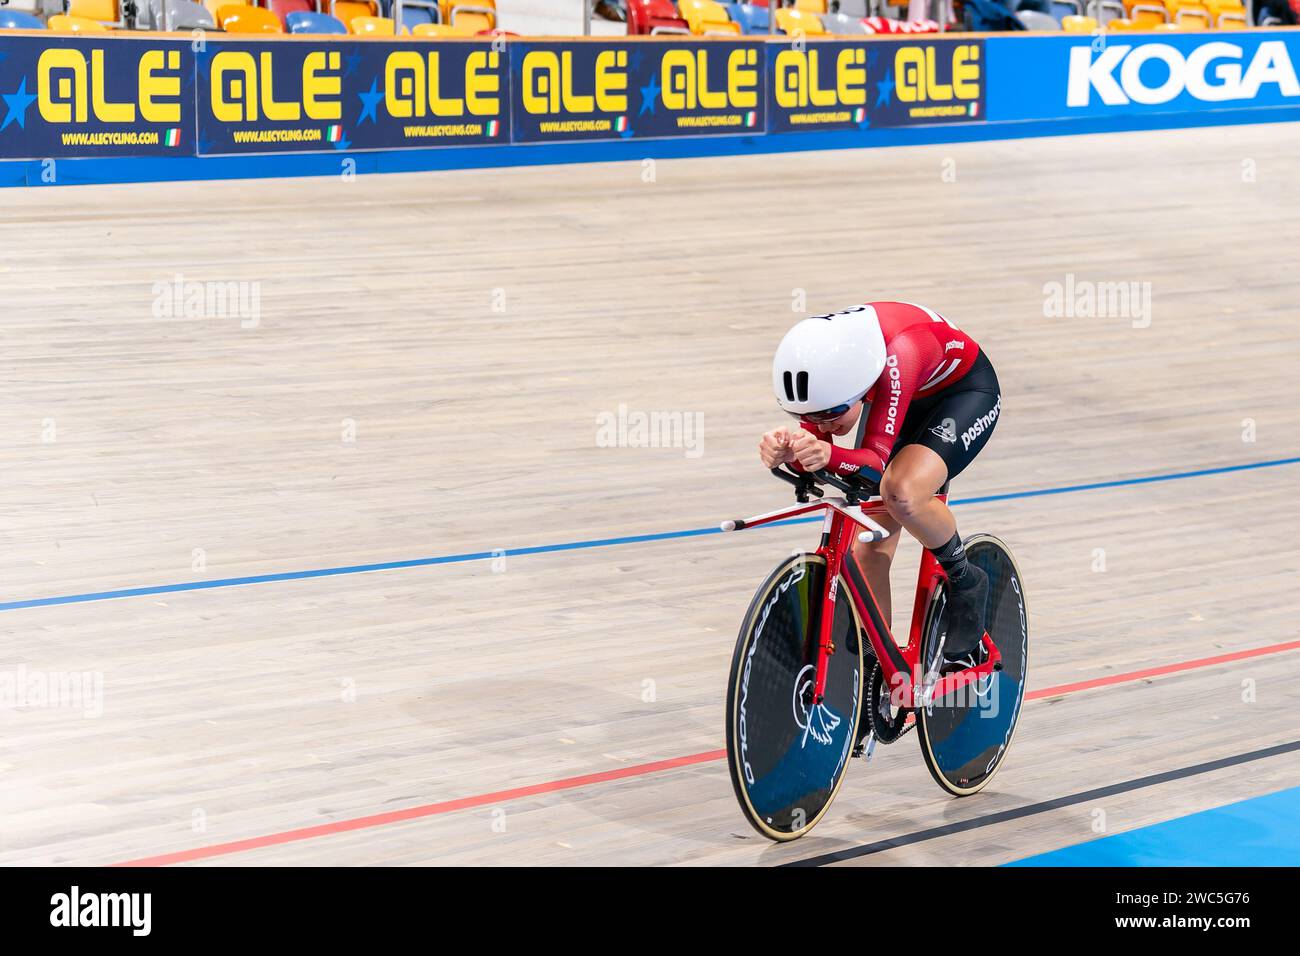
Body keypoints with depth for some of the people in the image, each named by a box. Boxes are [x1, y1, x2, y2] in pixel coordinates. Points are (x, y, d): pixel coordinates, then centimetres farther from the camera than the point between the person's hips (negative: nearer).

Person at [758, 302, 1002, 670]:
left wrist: (829, 455, -61)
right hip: (901, 399, 6)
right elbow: (813, 456, -22)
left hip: (965, 391, -6)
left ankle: (965, 581, -6)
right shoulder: (818, 358, -26)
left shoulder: (896, 355, -42)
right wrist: (786, 451, -45)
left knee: (902, 492, -34)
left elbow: (876, 461, -41)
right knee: (867, 553, -4)